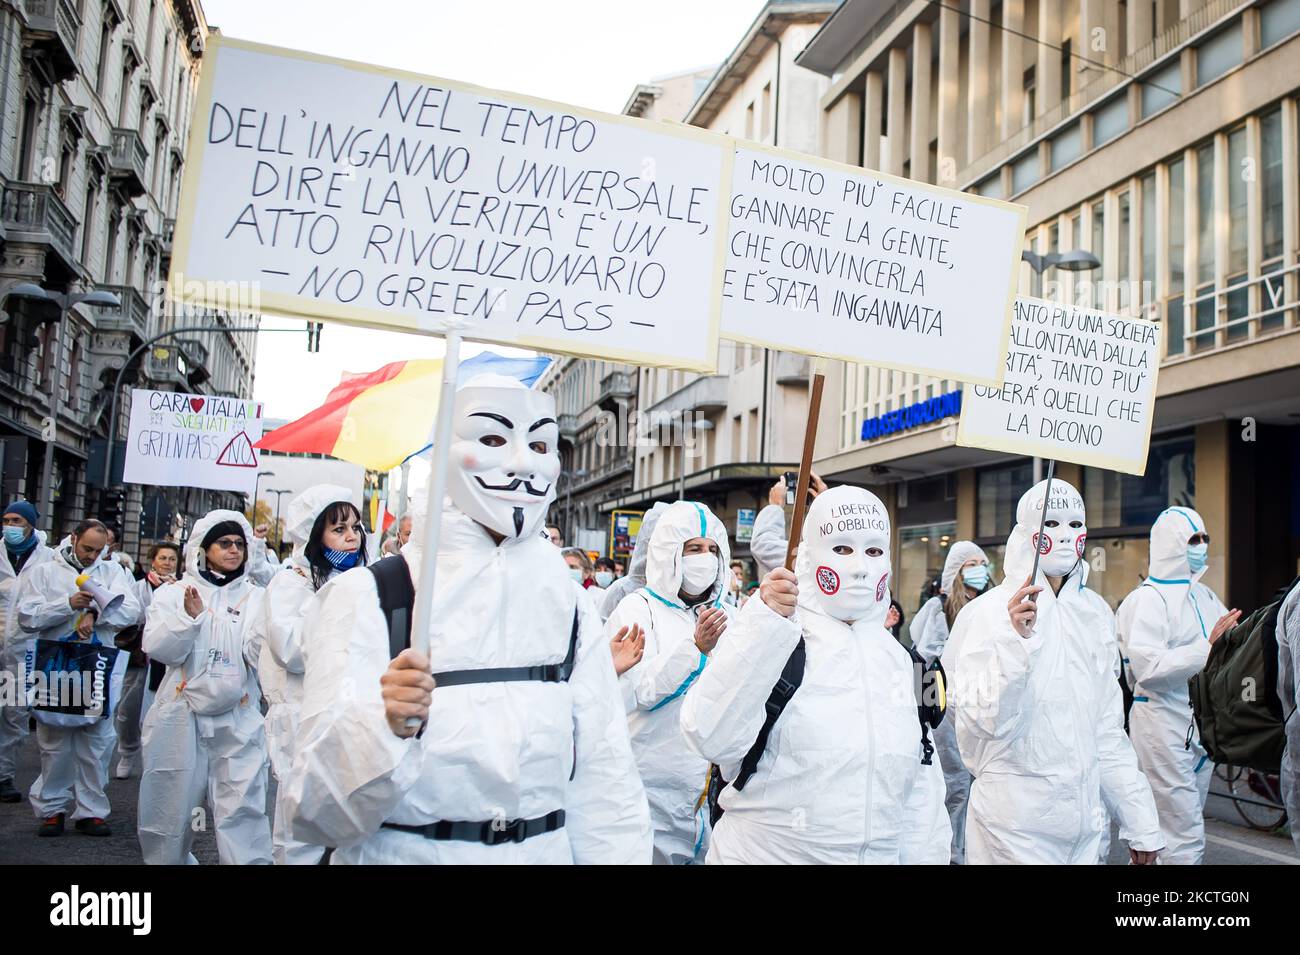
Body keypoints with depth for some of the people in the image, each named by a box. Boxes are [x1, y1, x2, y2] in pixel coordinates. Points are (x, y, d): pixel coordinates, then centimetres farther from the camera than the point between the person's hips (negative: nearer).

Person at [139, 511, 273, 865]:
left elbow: (260, 657, -4)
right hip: (181, 716, 0)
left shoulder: (256, 597, 6)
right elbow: (159, 649, -5)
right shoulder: (173, 593, 5)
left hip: (238, 720, 0)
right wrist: (190, 616, -20)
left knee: (242, 811, -4)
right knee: (169, 808, 10)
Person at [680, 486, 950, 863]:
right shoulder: (762, 635, -11)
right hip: (766, 852, -5)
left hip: (881, 854, 5)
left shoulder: (897, 656, 5)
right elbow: (711, 738, -27)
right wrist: (768, 623, -31)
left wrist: (925, 854, 4)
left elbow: (920, 778, 10)